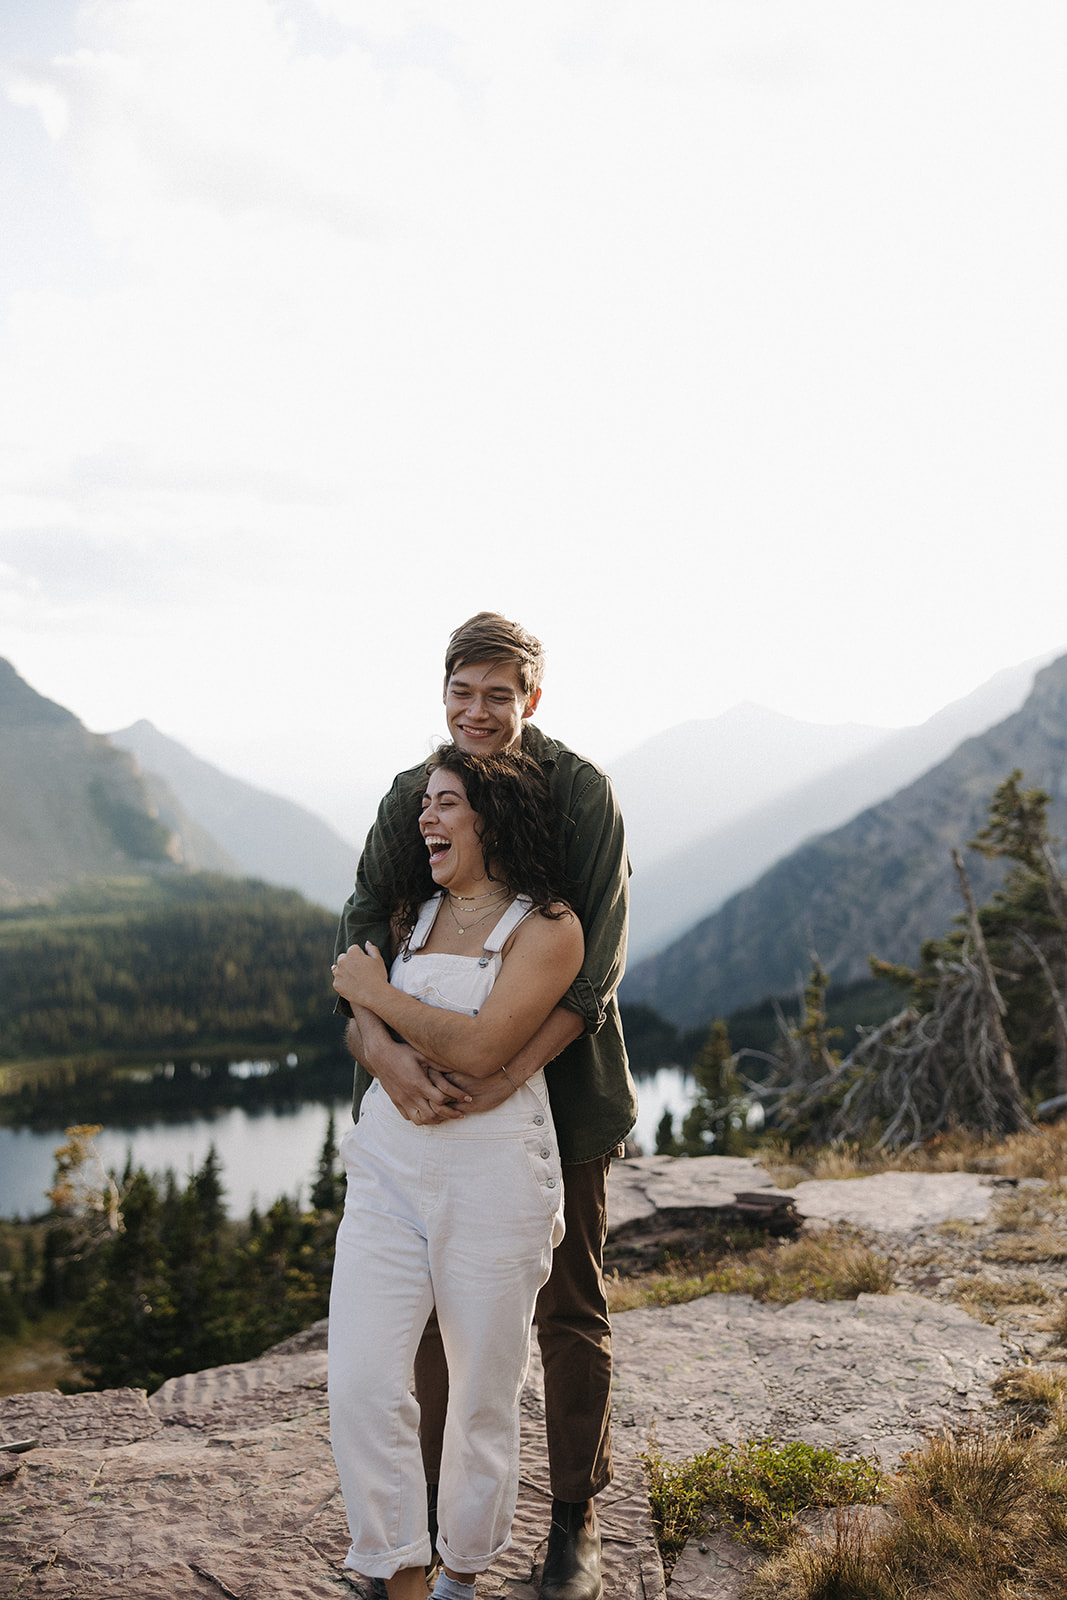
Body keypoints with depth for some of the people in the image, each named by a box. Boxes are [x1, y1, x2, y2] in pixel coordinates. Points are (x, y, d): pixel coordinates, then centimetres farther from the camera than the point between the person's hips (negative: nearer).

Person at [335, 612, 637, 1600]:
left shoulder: (580, 793, -12)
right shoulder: (413, 794, -2)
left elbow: (597, 958, -17)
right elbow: (361, 927, -9)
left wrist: (514, 1073, -27)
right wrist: (379, 1044, -28)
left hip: (556, 1080, -3)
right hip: (439, 1084, 3)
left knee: (568, 1305, 8)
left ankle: (574, 1516, 26)